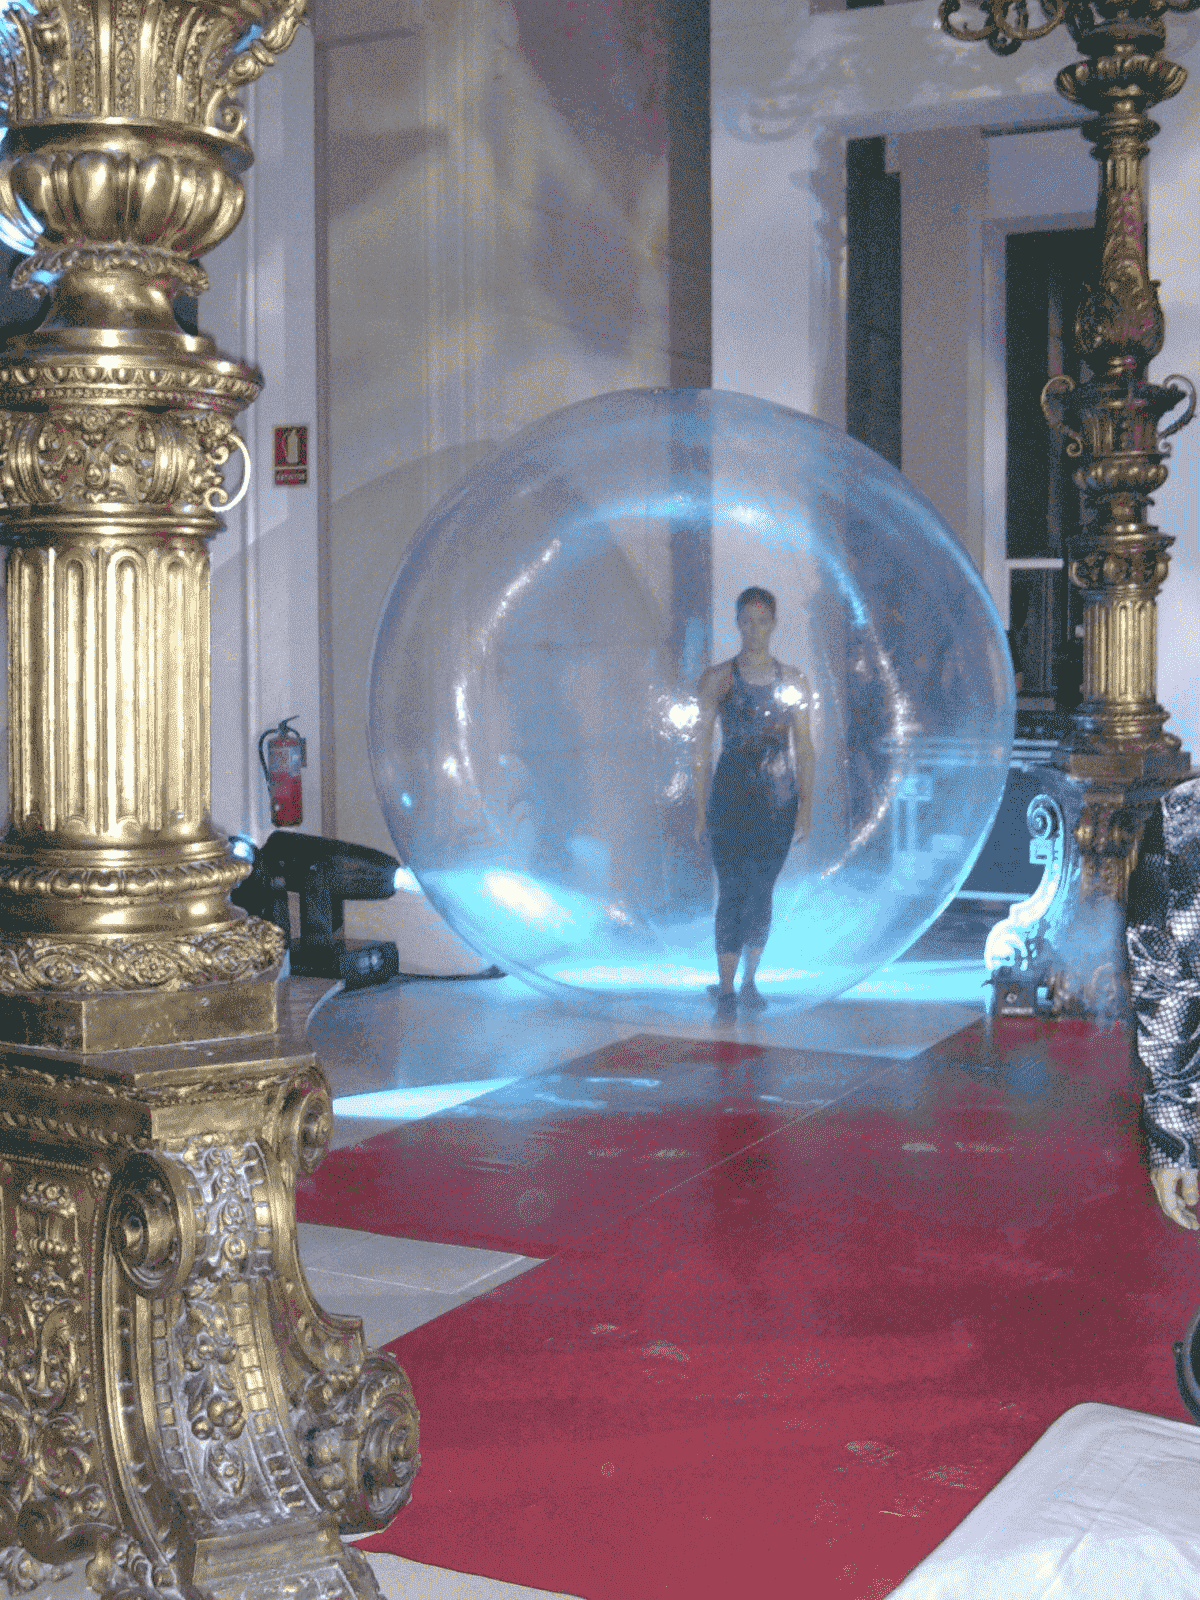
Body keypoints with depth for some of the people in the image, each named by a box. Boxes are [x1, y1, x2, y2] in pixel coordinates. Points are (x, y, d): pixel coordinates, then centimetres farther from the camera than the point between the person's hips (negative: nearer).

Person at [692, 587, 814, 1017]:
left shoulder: (793, 681, 9)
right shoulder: (717, 679, 3)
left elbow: (804, 747, 9)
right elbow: (702, 746, 2)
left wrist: (806, 804, 1)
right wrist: (701, 808, -3)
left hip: (778, 803, 2)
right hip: (730, 799, -2)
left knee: (762, 892, 6)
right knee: (732, 890, -8)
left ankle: (749, 981, 20)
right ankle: (726, 989, -4)